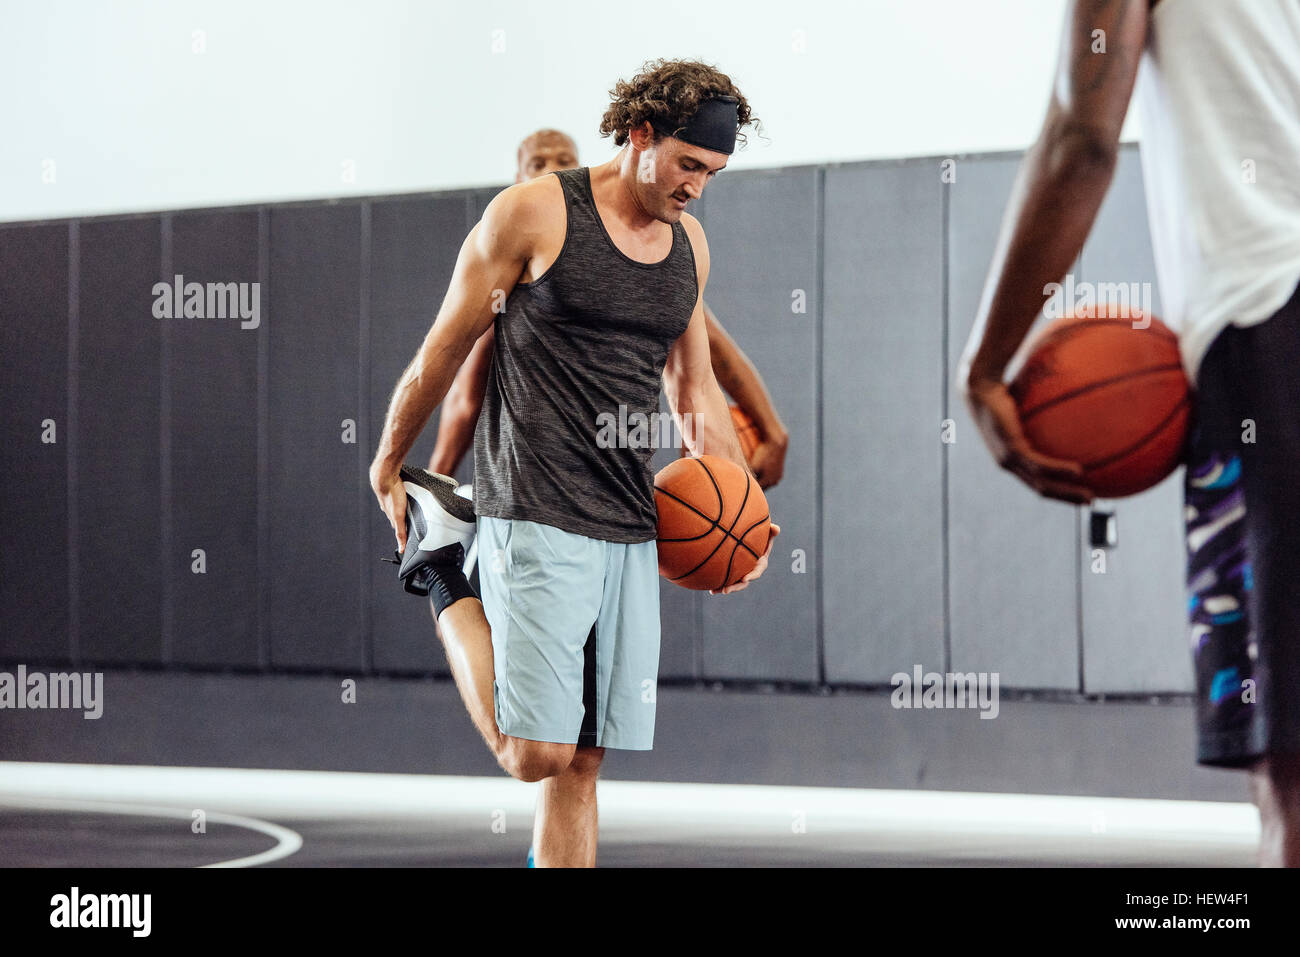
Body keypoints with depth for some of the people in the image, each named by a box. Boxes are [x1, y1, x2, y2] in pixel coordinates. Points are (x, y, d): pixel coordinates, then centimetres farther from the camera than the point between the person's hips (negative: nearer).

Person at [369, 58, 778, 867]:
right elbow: (446, 347, 3)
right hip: (538, 519, -6)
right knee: (537, 753, -11)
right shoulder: (534, 213, -6)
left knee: (584, 762, 4)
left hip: (633, 530, 6)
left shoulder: (690, 245, 13)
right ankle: (449, 583, 13)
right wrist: (389, 465, 11)